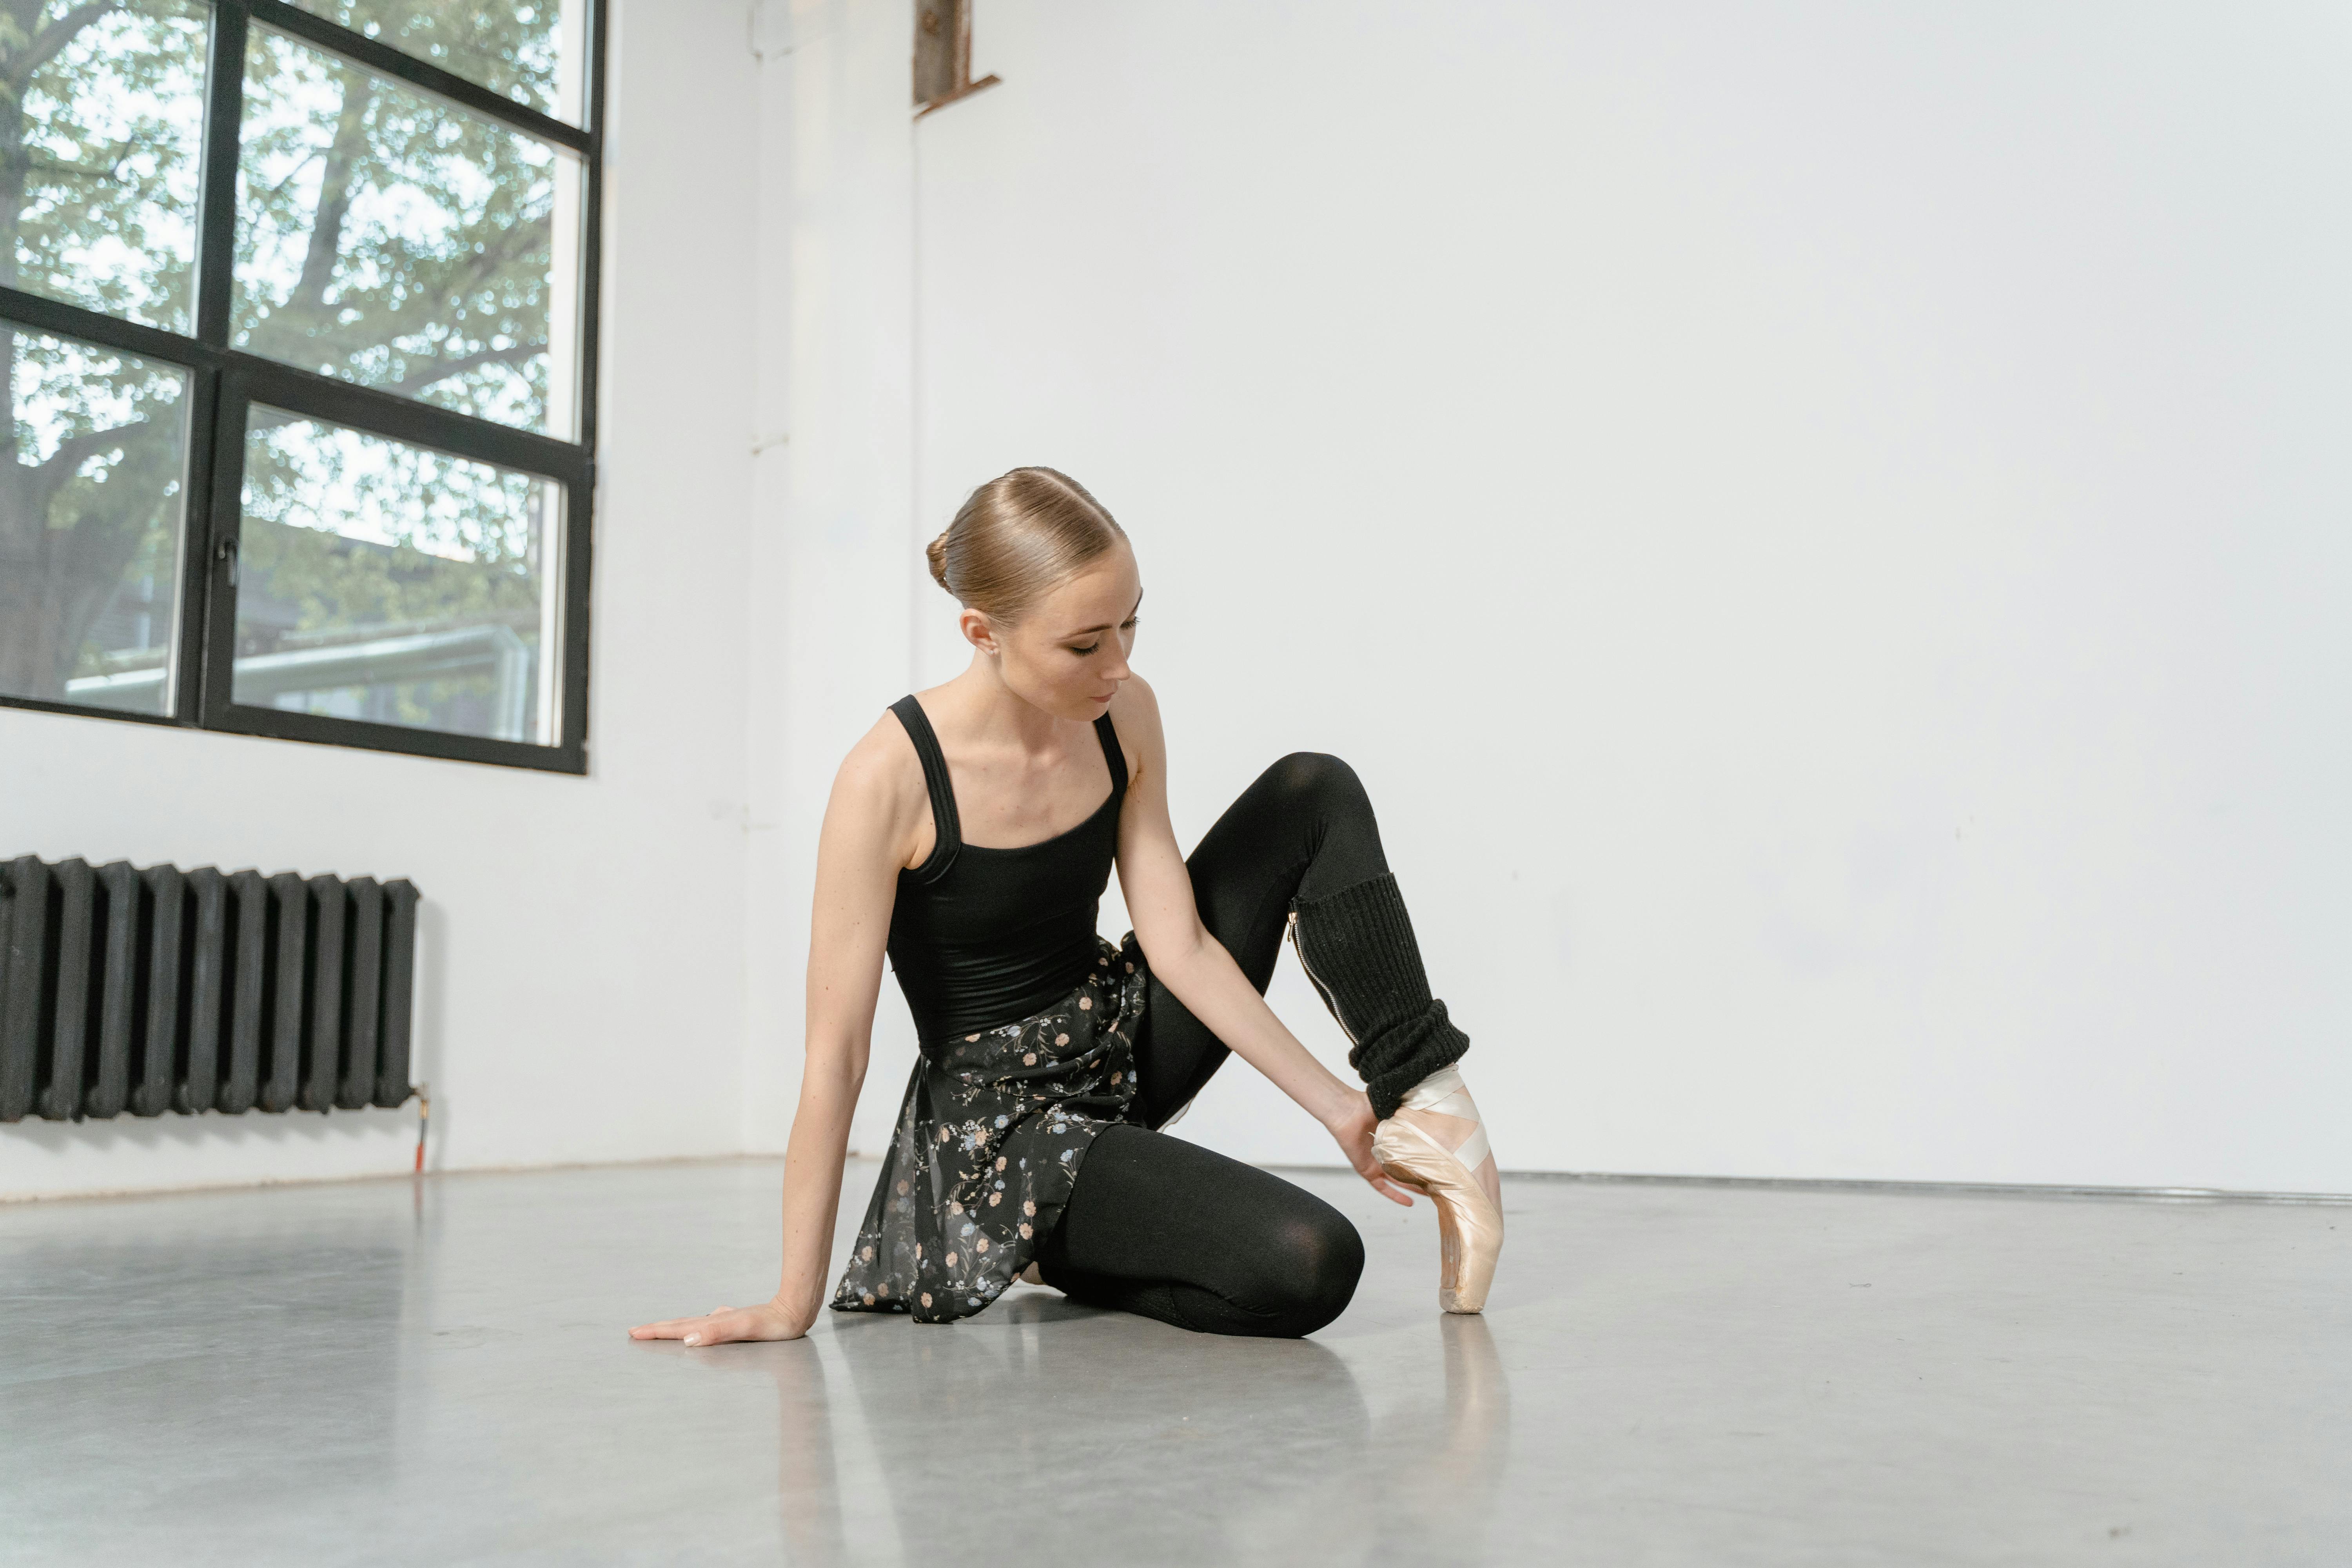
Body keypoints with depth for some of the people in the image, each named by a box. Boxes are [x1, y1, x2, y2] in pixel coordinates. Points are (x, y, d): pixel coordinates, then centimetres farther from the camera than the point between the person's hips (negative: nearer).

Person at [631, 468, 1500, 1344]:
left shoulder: (1124, 719, -5)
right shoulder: (891, 778, -23)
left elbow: (1179, 945, -5)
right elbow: (836, 1057, -21)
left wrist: (1334, 1104, -11)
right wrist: (793, 1305, -17)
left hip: (1123, 1045, 7)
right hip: (1003, 1121, -7)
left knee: (1315, 793, -7)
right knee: (1309, 1267, -29)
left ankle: (1428, 1110, -2)